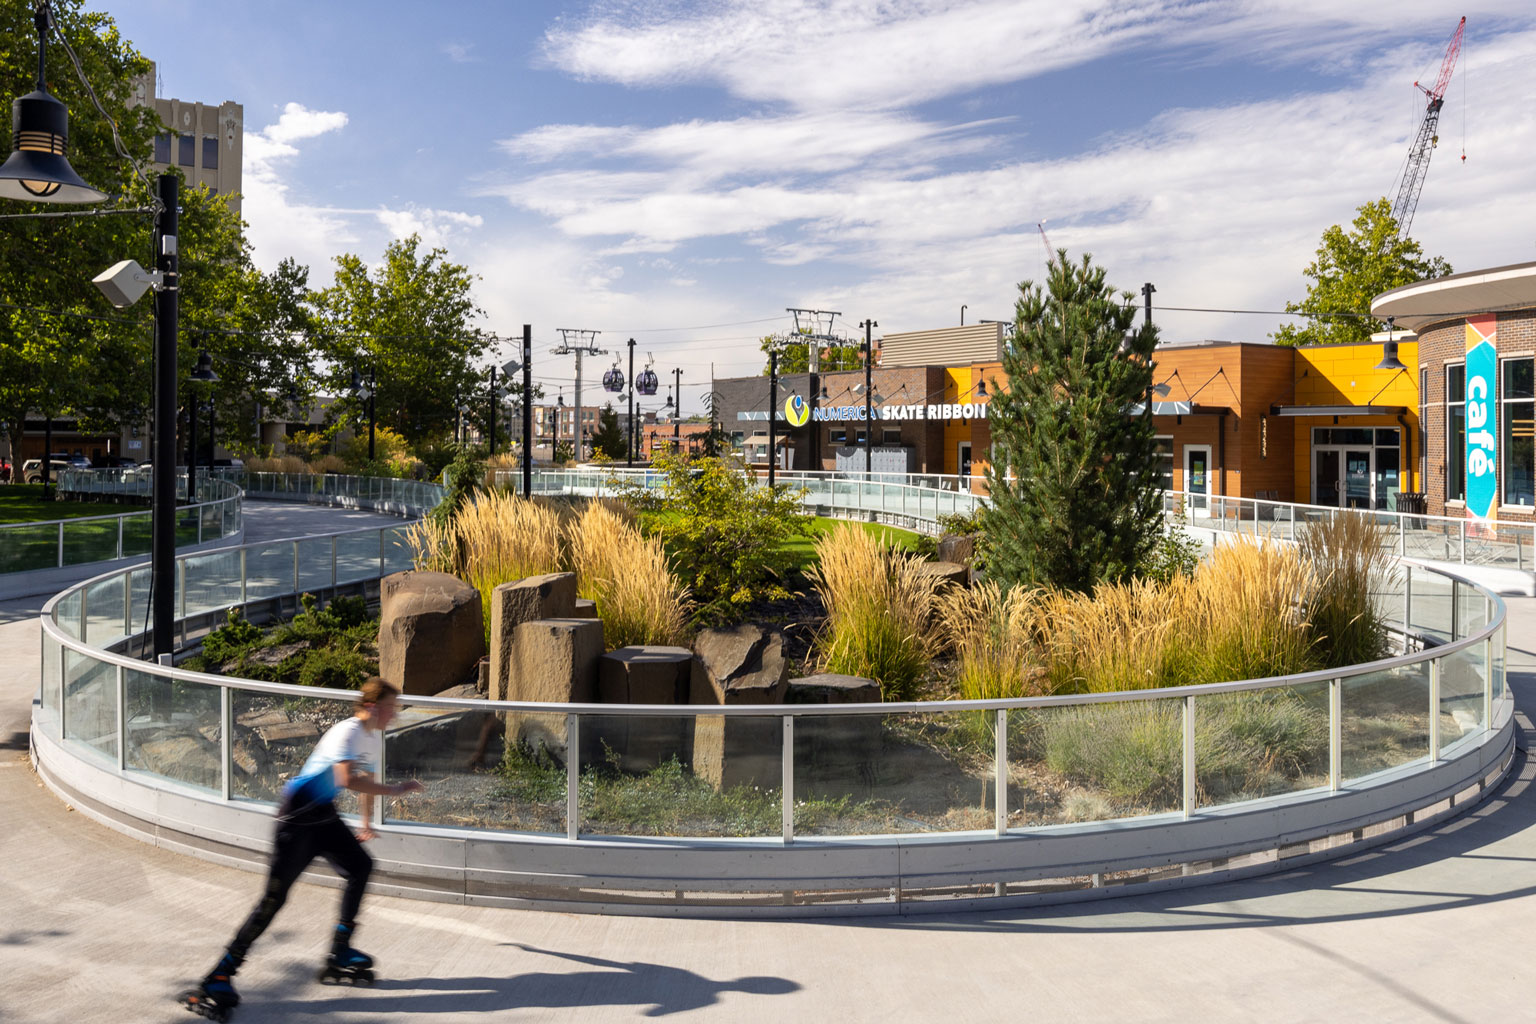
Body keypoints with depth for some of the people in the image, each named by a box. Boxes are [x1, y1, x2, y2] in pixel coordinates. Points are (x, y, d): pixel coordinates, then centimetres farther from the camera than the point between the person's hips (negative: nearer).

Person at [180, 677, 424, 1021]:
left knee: (360, 865, 9)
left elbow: (367, 779, 28)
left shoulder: (375, 738, 8)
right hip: (298, 816, -9)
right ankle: (220, 977, -7)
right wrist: (395, 790, -34)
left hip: (325, 816, 9)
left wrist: (366, 821, 32)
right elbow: (348, 779, -39)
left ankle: (339, 954, 19)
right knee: (275, 896, -12)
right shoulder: (347, 733, -22)